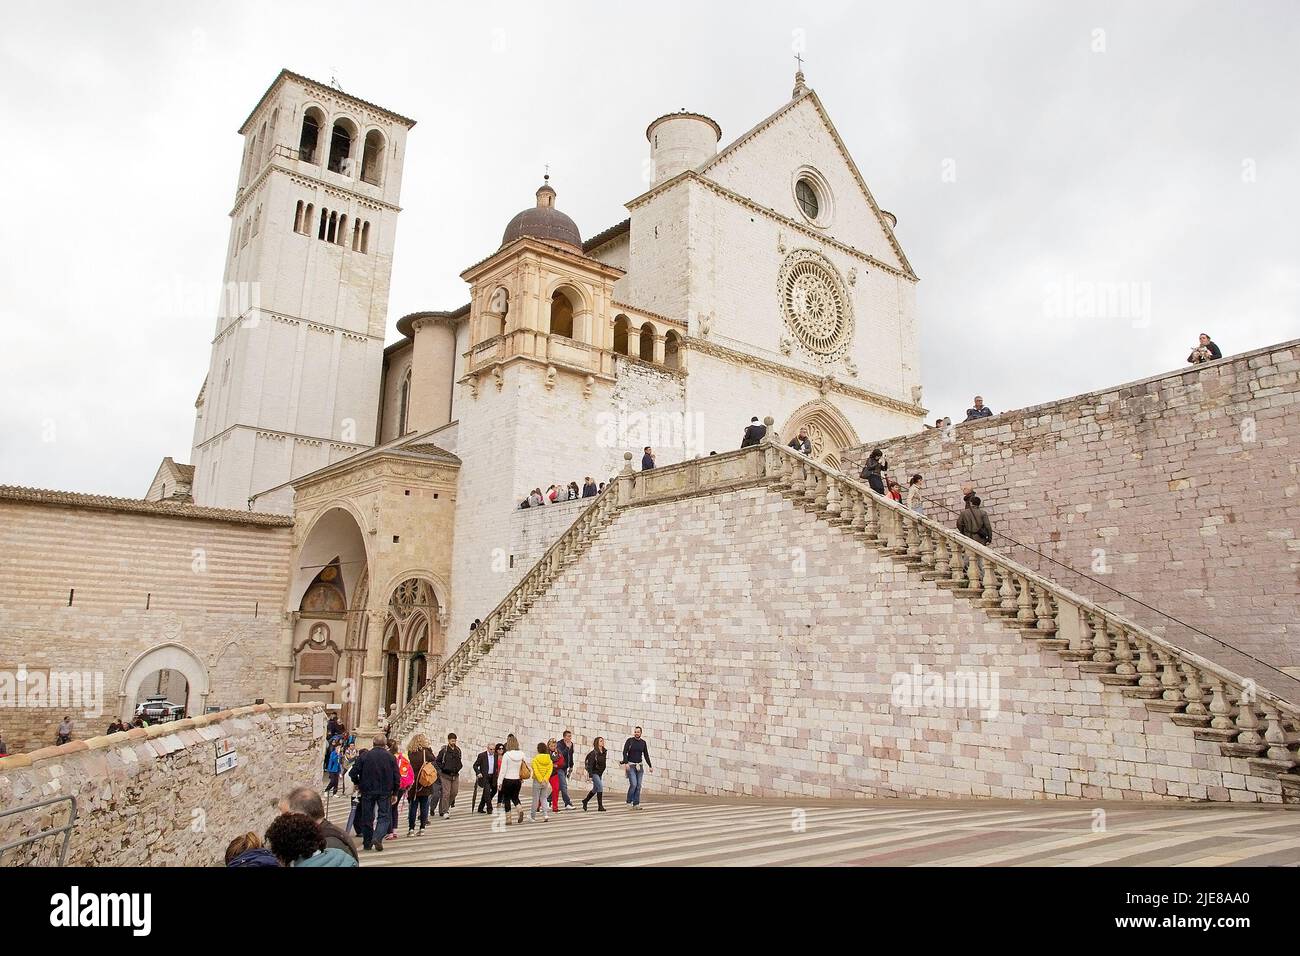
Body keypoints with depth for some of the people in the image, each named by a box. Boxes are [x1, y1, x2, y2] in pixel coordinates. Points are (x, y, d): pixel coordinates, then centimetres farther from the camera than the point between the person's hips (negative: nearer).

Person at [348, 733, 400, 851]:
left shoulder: (364, 756, -4)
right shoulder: (391, 757, -3)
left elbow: (353, 773, -4)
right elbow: (397, 777, -2)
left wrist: (358, 784, 16)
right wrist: (395, 792, 10)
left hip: (367, 791, 1)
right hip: (385, 792, -1)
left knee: (367, 817, 13)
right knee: (384, 816, 5)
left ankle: (367, 843, 18)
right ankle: (378, 837, -16)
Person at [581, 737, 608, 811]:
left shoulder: (603, 752, 6)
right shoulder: (594, 753, -15)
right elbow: (590, 764, -17)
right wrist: (590, 774, -22)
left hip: (600, 773, 8)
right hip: (594, 773, -8)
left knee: (595, 789, 16)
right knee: (600, 787, -14)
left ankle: (585, 800, 35)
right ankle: (600, 806, -9)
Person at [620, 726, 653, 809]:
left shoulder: (643, 743, 6)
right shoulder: (630, 740, -5)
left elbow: (646, 755, 10)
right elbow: (624, 752, -11)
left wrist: (650, 766, 4)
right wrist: (626, 763, -23)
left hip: (639, 766, 4)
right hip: (630, 766, -4)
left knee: (638, 785, 0)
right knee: (633, 784, -15)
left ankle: (636, 804, 4)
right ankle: (629, 802, 2)